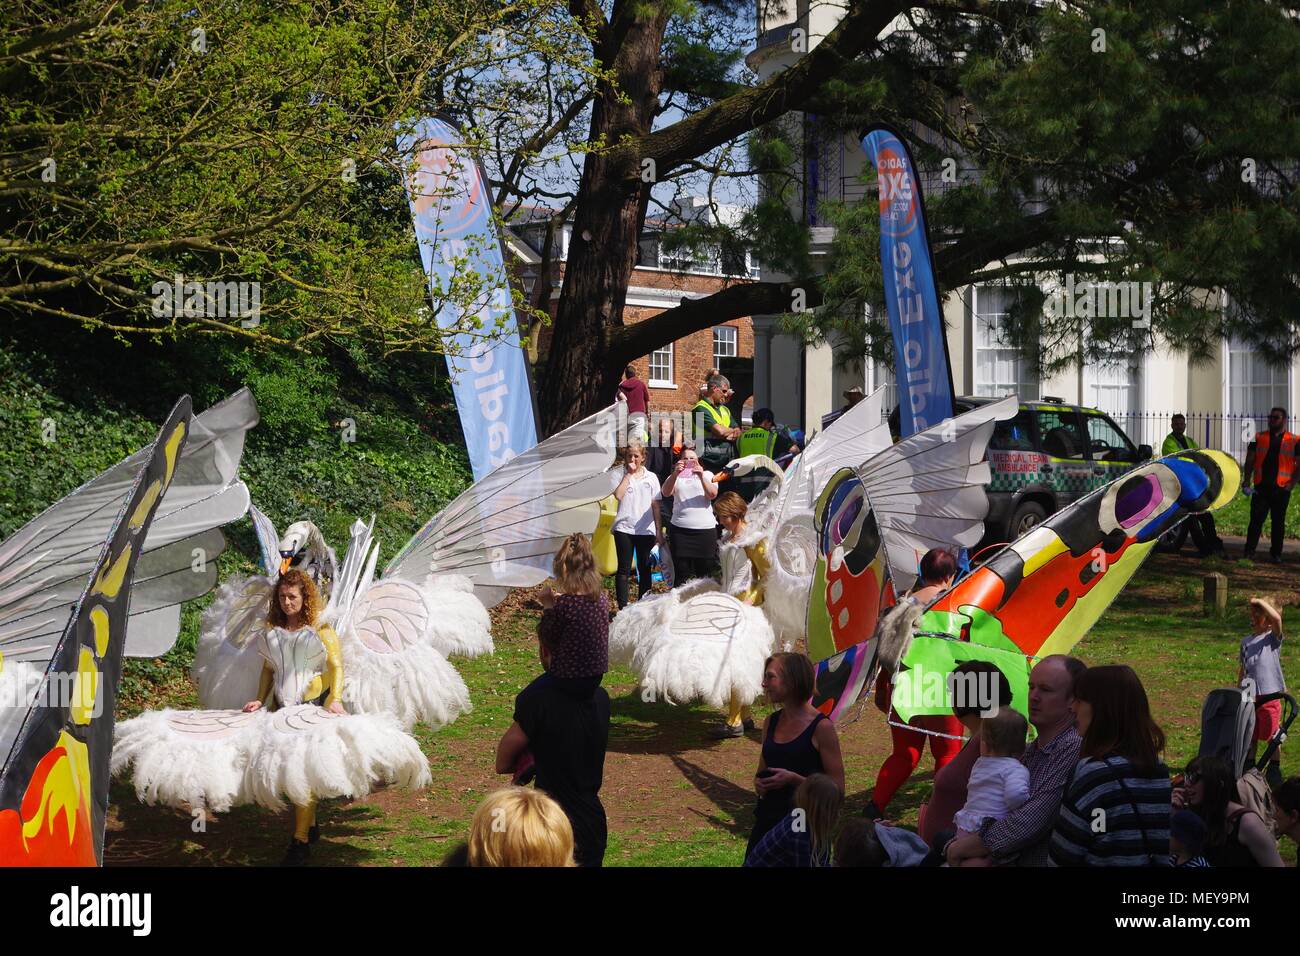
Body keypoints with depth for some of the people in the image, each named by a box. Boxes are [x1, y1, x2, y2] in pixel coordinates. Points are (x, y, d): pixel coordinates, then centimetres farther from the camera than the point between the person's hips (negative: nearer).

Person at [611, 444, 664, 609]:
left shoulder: (651, 477, 8)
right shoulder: (621, 475, 1)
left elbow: (655, 505, 9)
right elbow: (618, 495, -18)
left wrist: (659, 530, 6)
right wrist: (628, 474, -12)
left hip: (646, 529, 2)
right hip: (624, 528, -2)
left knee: (645, 569, 7)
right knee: (624, 569, -1)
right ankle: (623, 607, 1)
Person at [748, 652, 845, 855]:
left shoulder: (821, 727, -10)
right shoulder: (771, 722, 8)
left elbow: (836, 787, -10)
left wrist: (794, 779, -20)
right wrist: (759, 782, -1)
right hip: (767, 819, 6)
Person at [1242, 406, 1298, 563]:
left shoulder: (1293, 441, 3)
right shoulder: (1259, 437, 7)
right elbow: (1249, 461, 7)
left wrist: (1292, 483, -5)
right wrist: (1246, 482, -2)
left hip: (1281, 489, -1)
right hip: (1261, 488, 1)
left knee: (1278, 522, 6)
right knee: (1256, 519, -2)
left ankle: (1276, 554, 14)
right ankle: (1249, 552, 1)